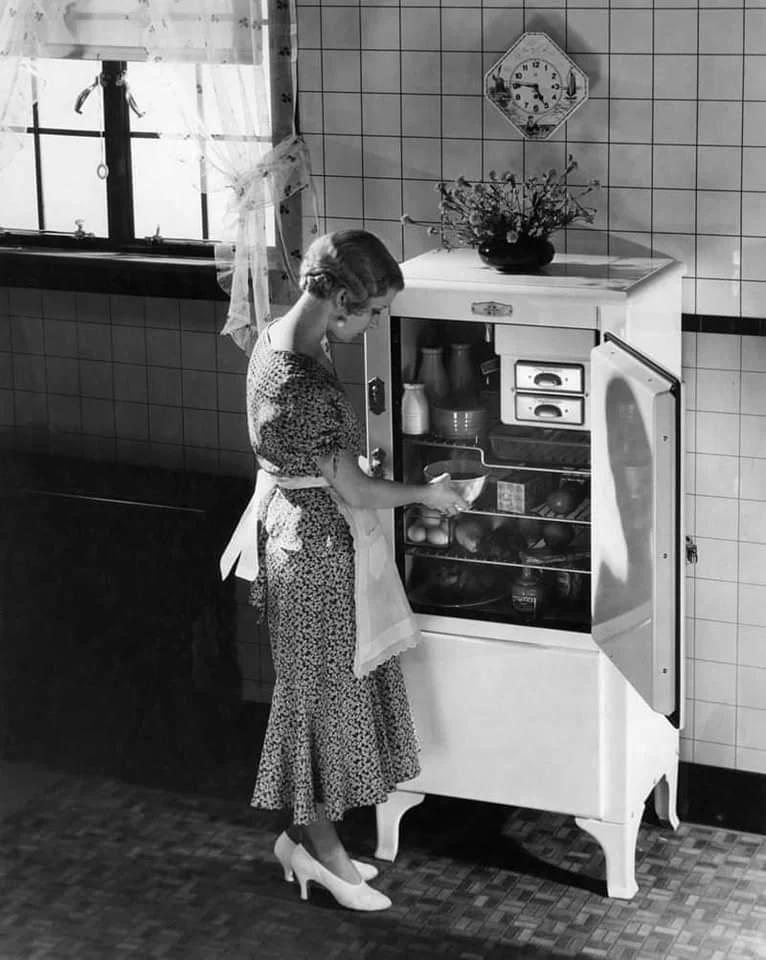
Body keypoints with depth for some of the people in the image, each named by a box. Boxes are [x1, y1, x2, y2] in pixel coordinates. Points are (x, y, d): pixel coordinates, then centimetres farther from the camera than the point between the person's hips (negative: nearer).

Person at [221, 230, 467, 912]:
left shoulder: (280, 339, 1)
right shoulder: (304, 384, -29)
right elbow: (355, 492, -21)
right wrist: (427, 494, -8)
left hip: (297, 529, 10)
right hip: (316, 547, -10)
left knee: (324, 689, 19)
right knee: (324, 691, 6)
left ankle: (308, 837, 31)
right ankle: (317, 844, 22)